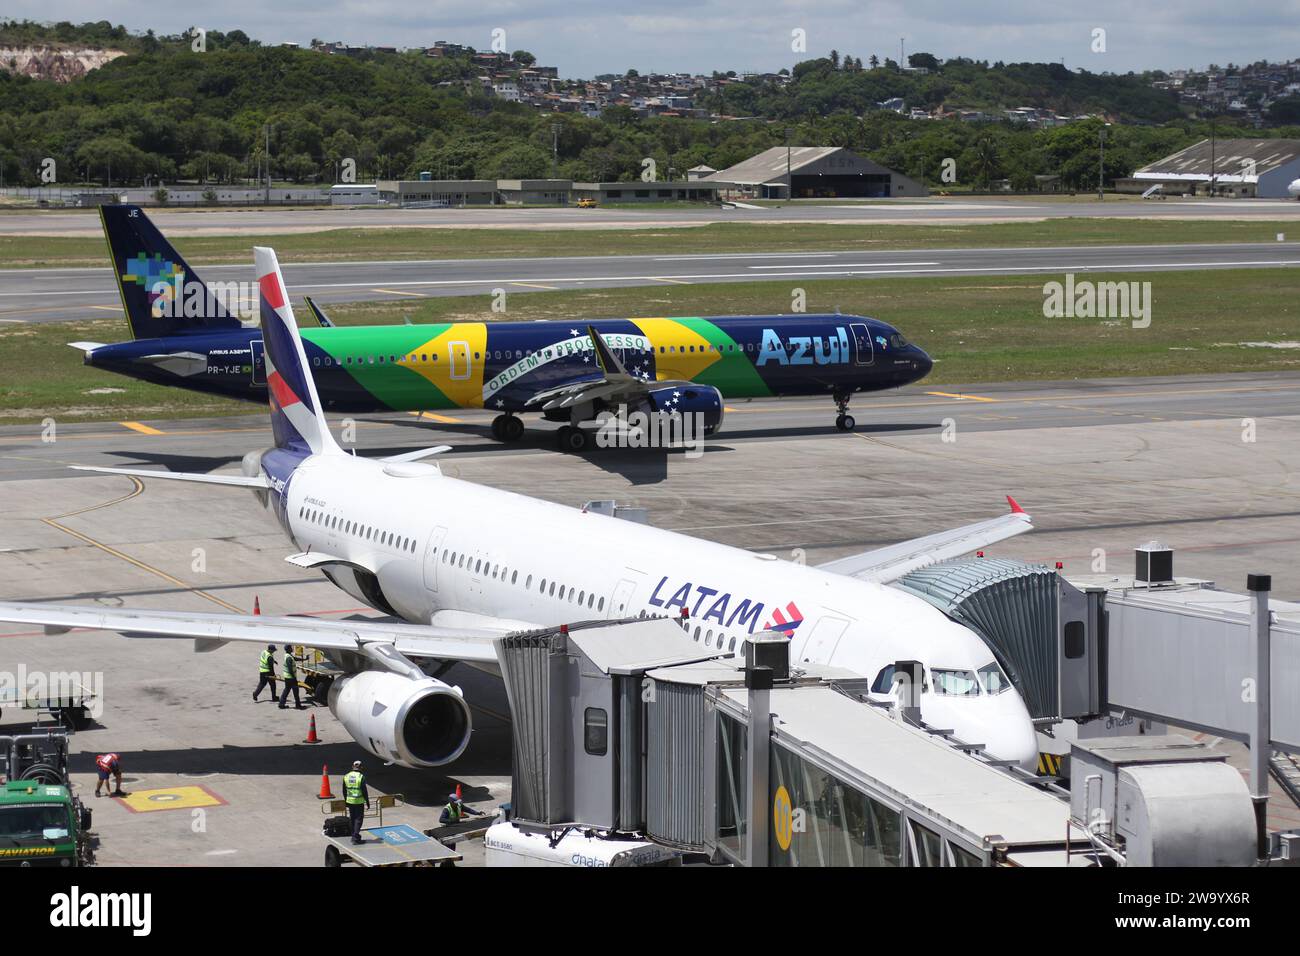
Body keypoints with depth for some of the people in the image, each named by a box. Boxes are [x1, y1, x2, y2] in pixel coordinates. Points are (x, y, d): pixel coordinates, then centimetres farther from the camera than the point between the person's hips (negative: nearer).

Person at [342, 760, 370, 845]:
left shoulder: (346, 777, 3)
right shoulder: (361, 777, -13)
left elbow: (344, 791, 11)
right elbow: (364, 791, -13)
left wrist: (346, 801, 22)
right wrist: (367, 803, -6)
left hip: (350, 802, 5)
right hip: (359, 801, -5)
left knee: (352, 819, 16)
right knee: (358, 819, 1)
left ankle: (354, 836, 22)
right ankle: (355, 837, -6)